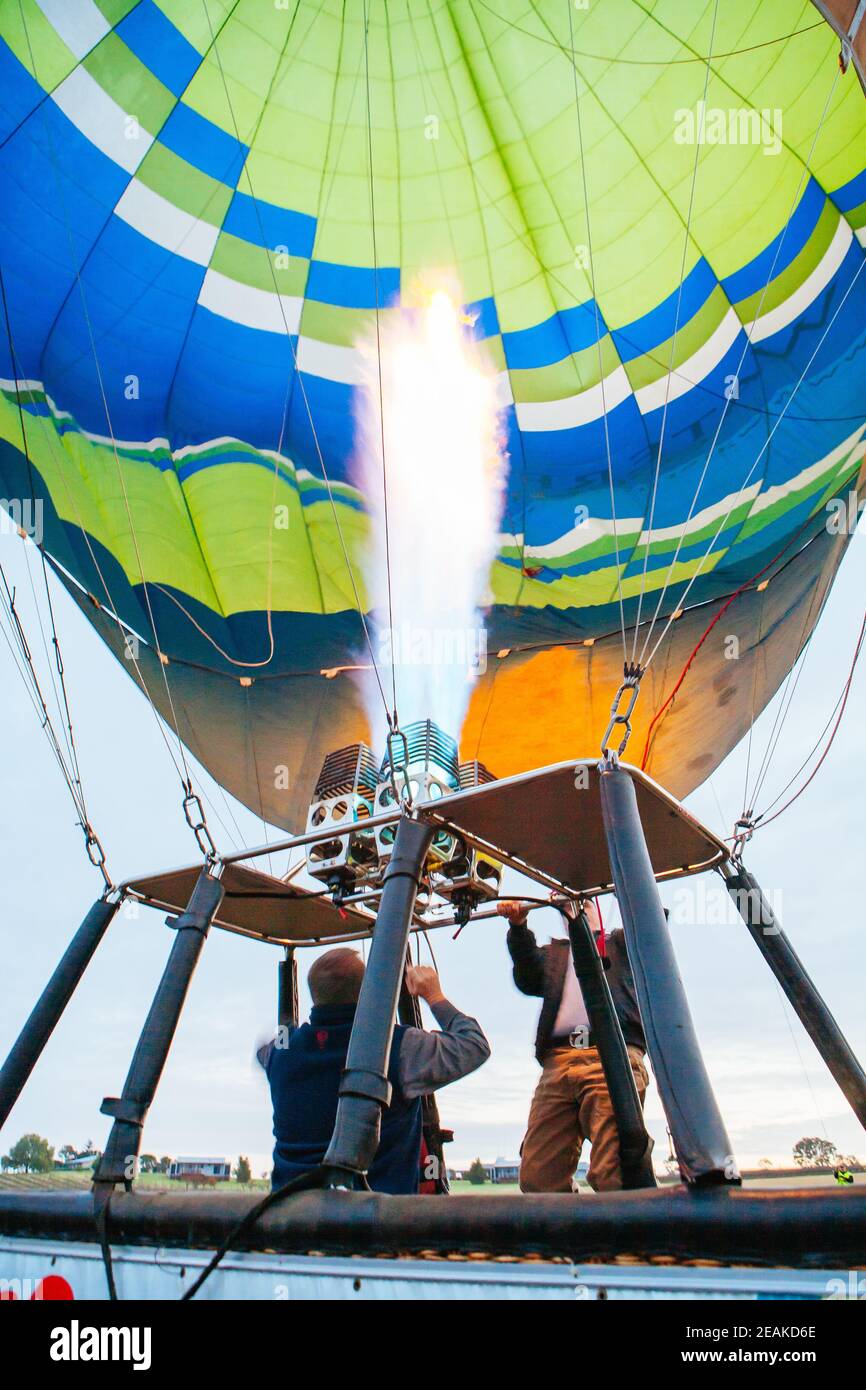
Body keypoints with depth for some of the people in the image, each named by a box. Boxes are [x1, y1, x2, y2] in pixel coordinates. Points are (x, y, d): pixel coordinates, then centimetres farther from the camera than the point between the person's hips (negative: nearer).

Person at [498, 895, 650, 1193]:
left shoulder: (621, 943, 29)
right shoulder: (553, 953, 33)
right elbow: (528, 980, 13)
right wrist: (518, 925, 2)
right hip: (557, 1062, 3)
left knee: (613, 1174, -17)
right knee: (537, 1177, -7)